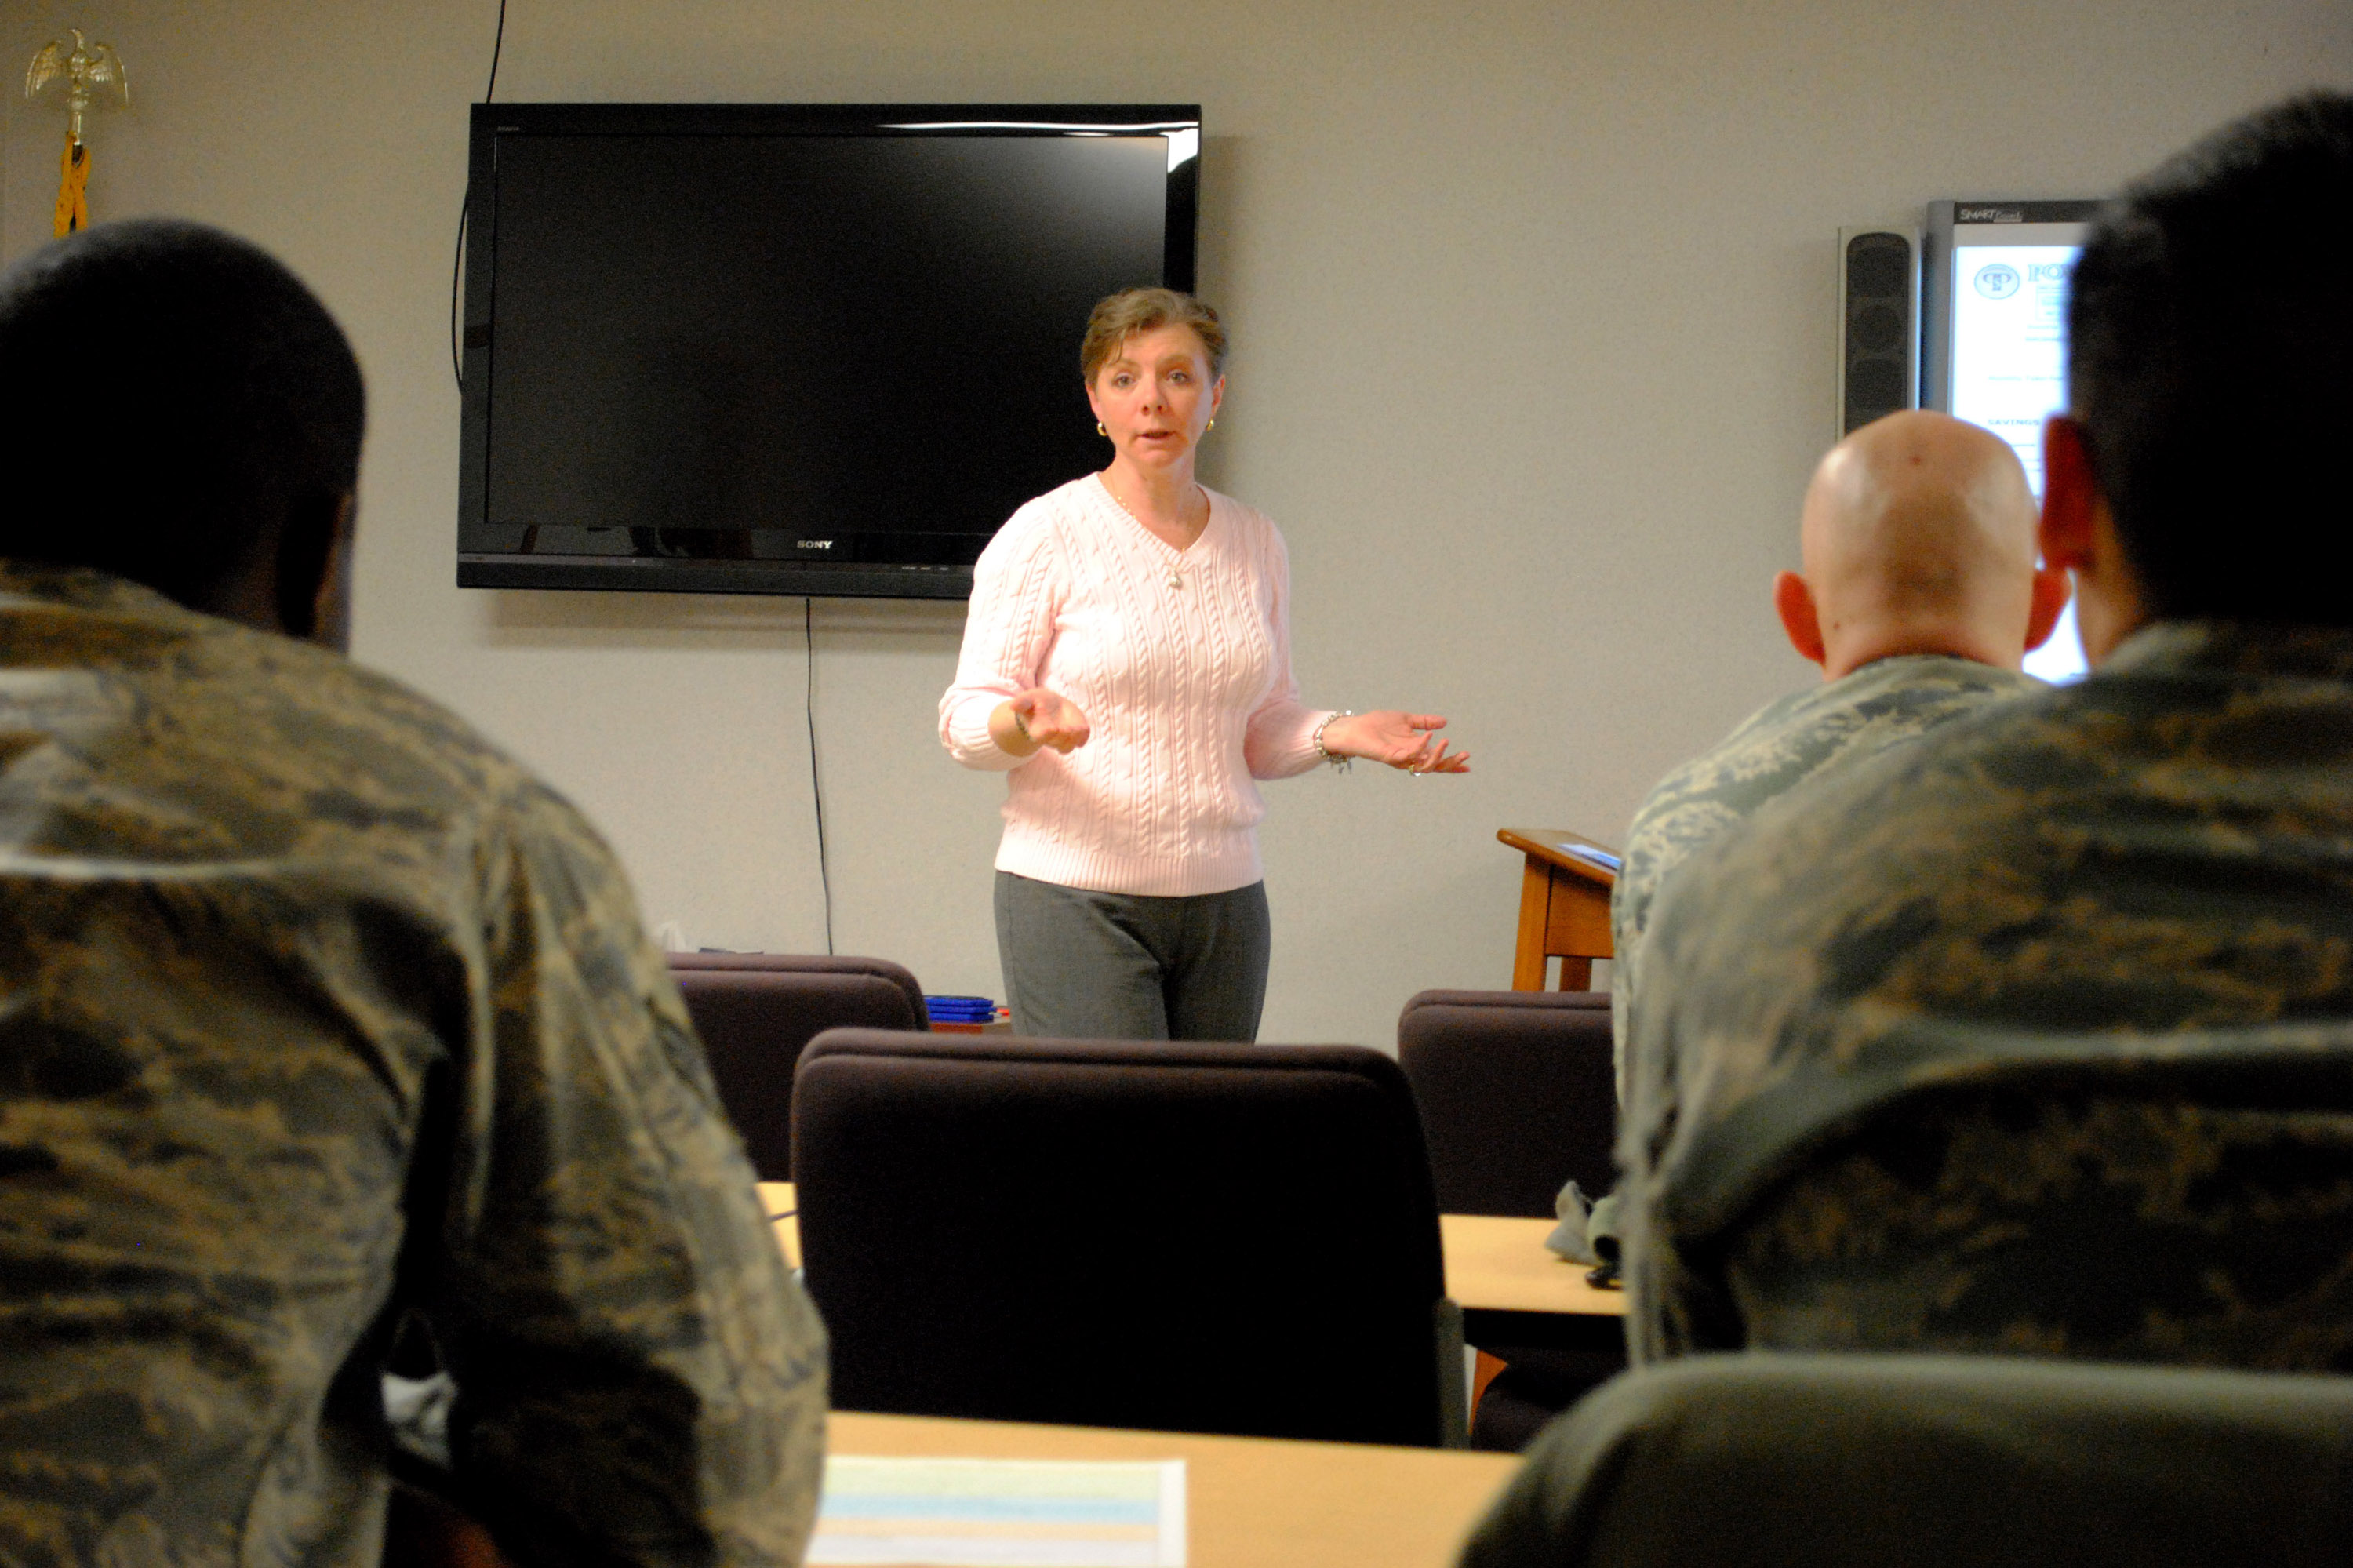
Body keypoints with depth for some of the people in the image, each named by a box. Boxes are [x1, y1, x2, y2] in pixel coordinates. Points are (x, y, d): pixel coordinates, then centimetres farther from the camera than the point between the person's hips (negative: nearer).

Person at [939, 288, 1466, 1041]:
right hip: (1074, 894, -5)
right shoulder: (1045, 534, -3)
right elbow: (966, 718, -5)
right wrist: (1025, 723, -27)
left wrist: (1341, 733, -2)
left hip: (1225, 895, 5)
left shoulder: (1256, 543, 11)